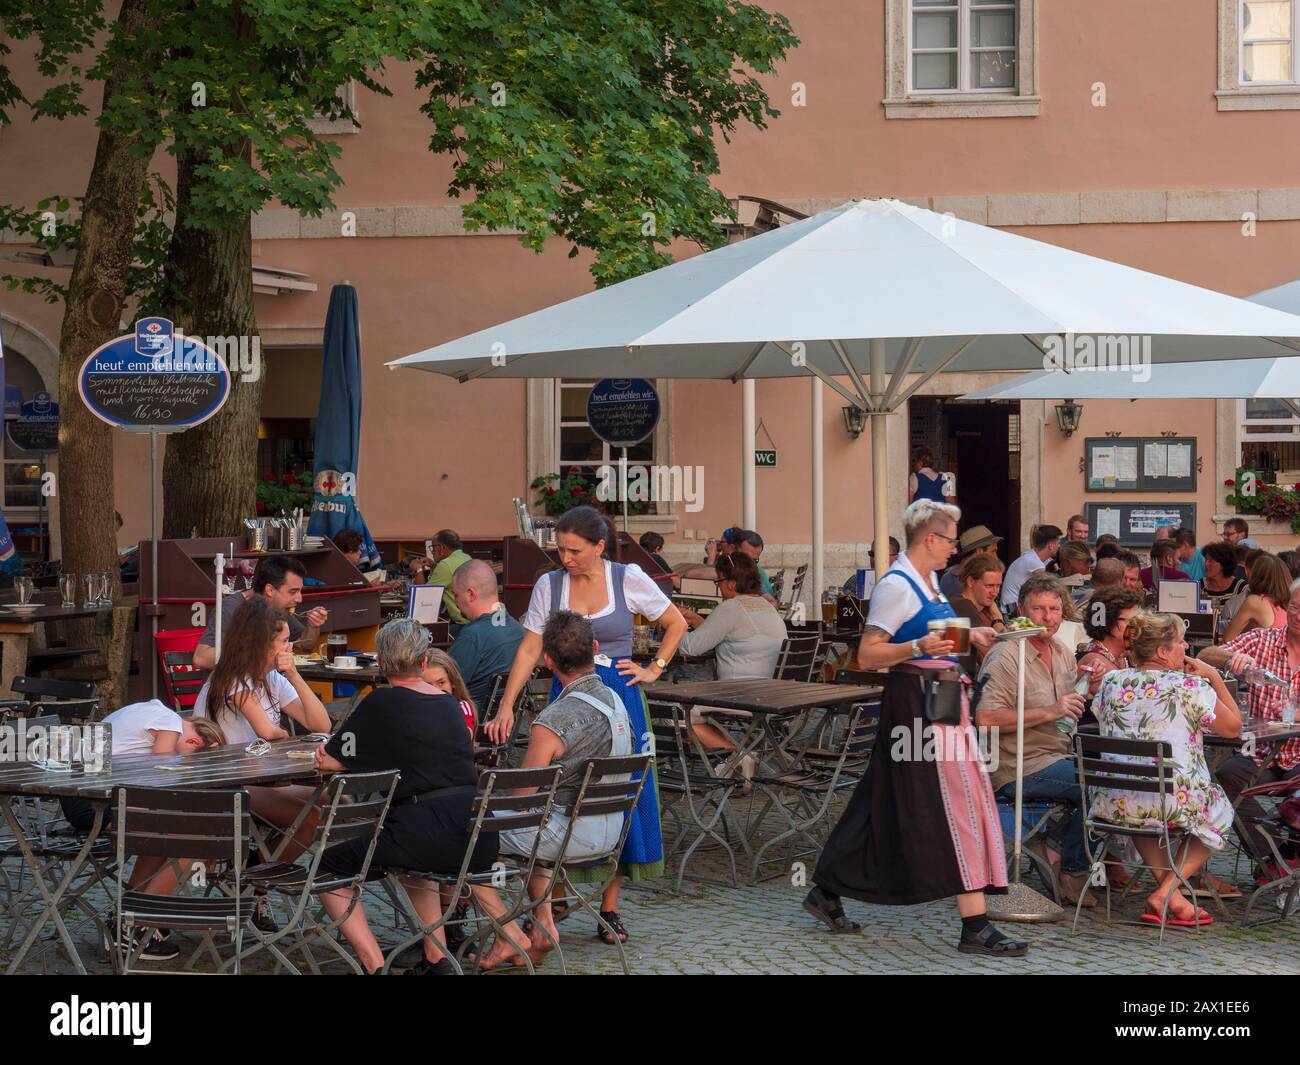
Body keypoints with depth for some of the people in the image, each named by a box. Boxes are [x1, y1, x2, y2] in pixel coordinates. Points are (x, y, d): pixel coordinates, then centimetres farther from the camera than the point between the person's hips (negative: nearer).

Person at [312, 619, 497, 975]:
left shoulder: (382, 703, -2)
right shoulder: (449, 702, 16)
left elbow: (329, 761, 1)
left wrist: (326, 753, 23)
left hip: (432, 833, -7)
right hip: (479, 841, 7)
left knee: (329, 868, 12)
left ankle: (374, 963, 1)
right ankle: (437, 958, 31)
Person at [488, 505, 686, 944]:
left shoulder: (629, 580, -3)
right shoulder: (549, 586, 0)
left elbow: (676, 624, 9)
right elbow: (529, 649, 0)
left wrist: (654, 670, 2)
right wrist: (506, 708, -8)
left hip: (618, 697, -1)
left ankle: (610, 908, 9)